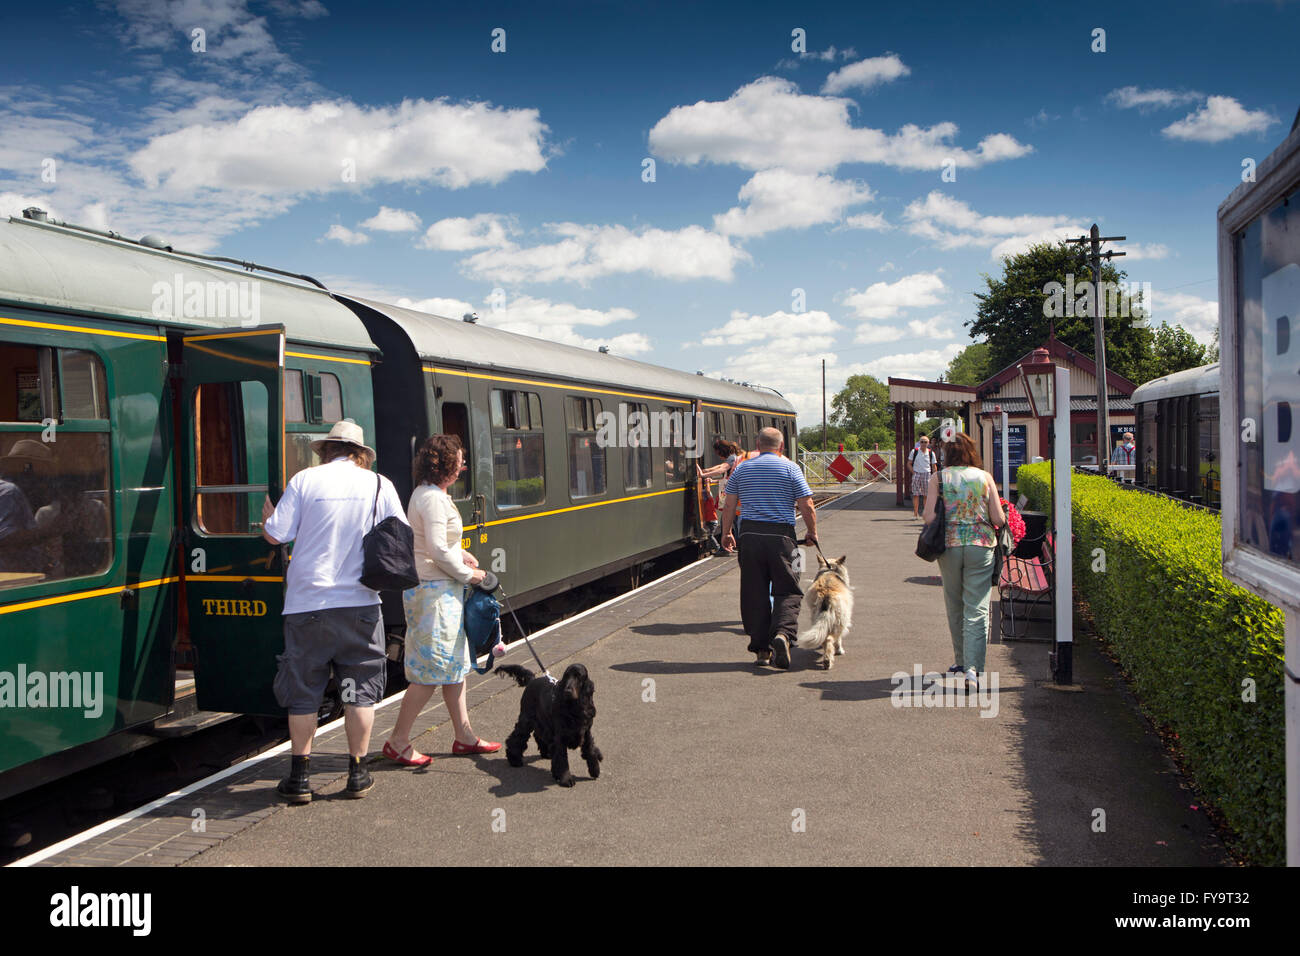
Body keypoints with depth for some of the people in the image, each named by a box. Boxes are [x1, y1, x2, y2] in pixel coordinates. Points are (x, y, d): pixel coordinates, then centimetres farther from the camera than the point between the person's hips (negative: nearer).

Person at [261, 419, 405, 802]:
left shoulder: (304, 480, -2)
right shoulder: (379, 485, 3)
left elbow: (275, 535, -3)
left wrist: (267, 513, 18)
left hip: (307, 603, -1)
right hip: (360, 603, 1)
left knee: (303, 692, 9)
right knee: (360, 690, 11)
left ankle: (299, 778, 14)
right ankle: (357, 774, 15)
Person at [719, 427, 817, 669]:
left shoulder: (742, 469, 10)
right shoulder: (790, 468, 1)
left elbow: (729, 506, 10)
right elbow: (807, 506, -3)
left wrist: (726, 533, 22)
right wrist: (812, 532, 11)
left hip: (750, 534, 3)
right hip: (781, 535, -2)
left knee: (754, 594, 8)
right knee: (787, 591, 4)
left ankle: (761, 648, 8)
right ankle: (782, 632, -20)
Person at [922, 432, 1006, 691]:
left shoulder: (939, 479, -2)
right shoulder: (984, 477, -2)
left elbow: (929, 518, -7)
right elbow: (999, 519, -4)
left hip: (950, 546, 1)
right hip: (981, 546, -1)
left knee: (955, 606, 17)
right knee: (977, 609, -1)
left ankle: (962, 661, 28)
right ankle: (972, 668, -12)